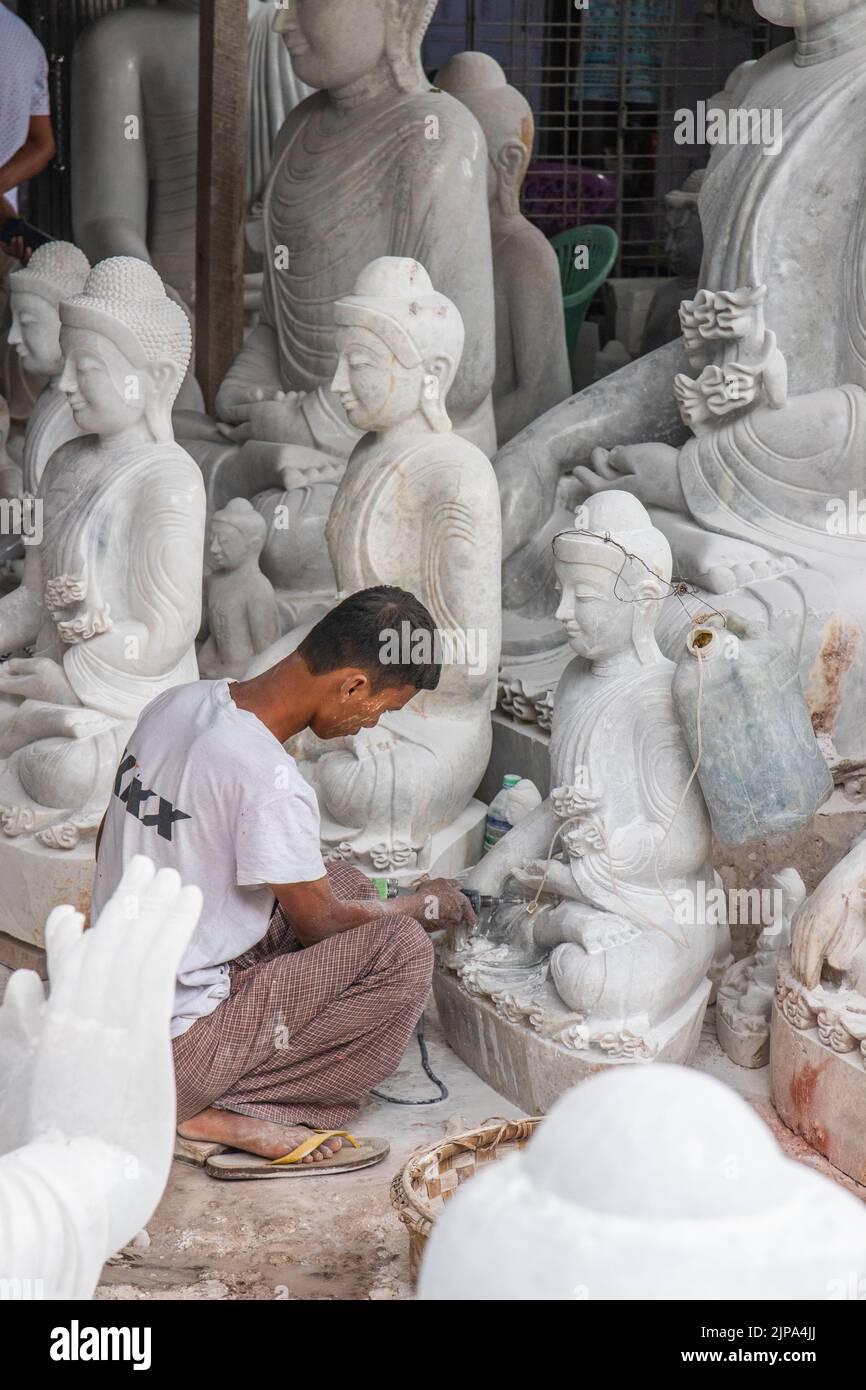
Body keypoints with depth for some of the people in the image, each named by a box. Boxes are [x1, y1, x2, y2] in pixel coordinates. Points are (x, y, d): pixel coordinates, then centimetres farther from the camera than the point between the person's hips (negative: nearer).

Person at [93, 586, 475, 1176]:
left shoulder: (176, 702, 0)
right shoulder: (272, 784, -26)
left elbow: (111, 845, 13)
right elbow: (322, 924, -11)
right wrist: (426, 904, 7)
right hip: (179, 1045, -9)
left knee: (348, 882, 14)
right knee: (402, 946, -13)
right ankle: (230, 1111, -7)